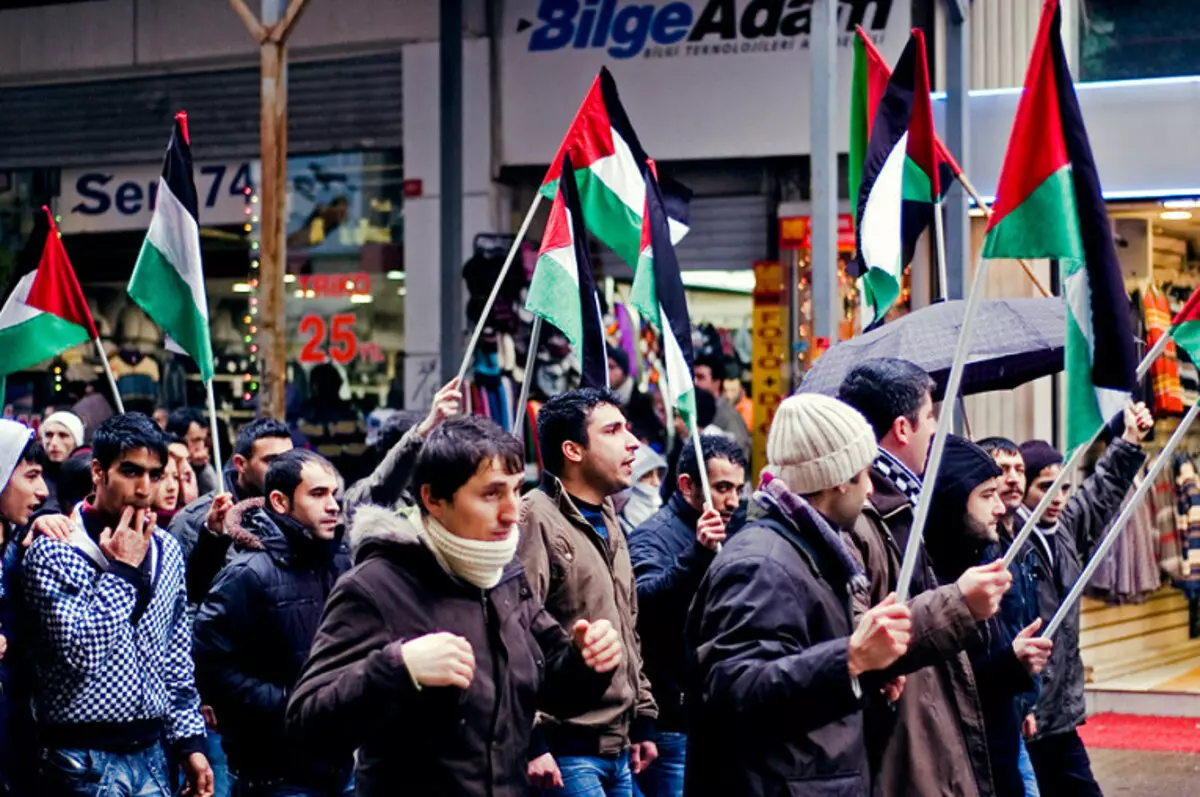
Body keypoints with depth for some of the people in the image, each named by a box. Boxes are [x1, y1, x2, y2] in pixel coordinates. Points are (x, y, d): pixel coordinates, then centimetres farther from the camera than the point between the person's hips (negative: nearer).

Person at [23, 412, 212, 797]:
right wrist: (122, 570, -17)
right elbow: (82, 653, -23)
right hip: (85, 760, -6)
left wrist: (189, 739, 11)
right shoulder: (55, 550, -11)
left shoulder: (166, 549, 8)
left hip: (149, 751, 6)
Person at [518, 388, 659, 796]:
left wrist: (643, 719, 22)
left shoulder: (607, 522, 18)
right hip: (567, 753, -9)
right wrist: (531, 741, -23)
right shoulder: (536, 519, -13)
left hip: (617, 749, 9)